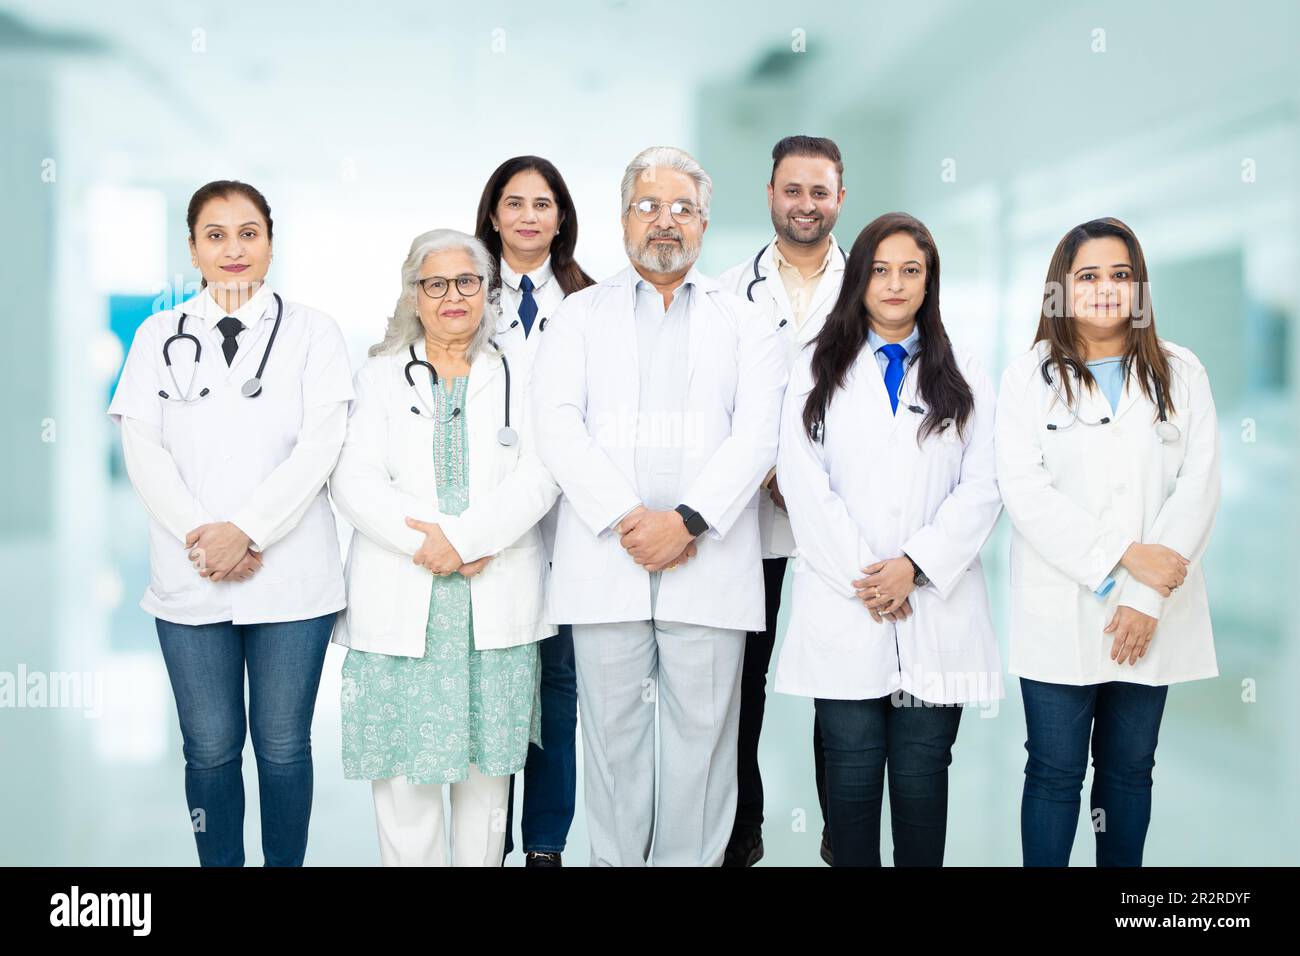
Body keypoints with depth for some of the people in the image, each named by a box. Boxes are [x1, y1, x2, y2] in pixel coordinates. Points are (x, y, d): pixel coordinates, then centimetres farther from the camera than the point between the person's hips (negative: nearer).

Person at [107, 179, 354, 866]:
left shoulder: (312, 333, 5)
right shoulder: (158, 337, 11)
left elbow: (319, 447, -6)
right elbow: (143, 451, 1)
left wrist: (245, 530, -16)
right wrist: (201, 538, -12)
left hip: (290, 574, -1)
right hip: (190, 578, 2)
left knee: (283, 746, 5)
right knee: (210, 747, 7)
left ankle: (286, 865, 19)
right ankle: (220, 866, 21)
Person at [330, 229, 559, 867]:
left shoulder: (517, 377, 10)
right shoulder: (381, 376, 11)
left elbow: (539, 477, -3)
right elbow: (354, 481, 0)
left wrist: (465, 535, -16)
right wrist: (425, 542, -14)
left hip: (496, 600, 0)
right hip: (400, 600, 0)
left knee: (488, 764, 6)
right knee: (403, 769, 0)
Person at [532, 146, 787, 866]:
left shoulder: (743, 323, 13)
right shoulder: (581, 315, 13)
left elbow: (756, 434, 0)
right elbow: (559, 428, 0)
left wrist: (687, 520, -13)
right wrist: (626, 519, -12)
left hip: (709, 562, 0)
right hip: (606, 560, 1)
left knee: (701, 739, 2)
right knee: (612, 738, 5)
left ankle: (693, 861, 13)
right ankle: (615, 860, 16)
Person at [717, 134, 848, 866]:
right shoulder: (730, 292, 8)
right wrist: (764, 473, -10)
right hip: (752, 511, 1)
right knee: (744, 671, 6)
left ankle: (843, 828, 18)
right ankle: (741, 825, 19)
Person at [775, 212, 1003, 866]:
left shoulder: (963, 375, 13)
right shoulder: (818, 369, 10)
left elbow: (982, 486, 3)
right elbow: (803, 482, 0)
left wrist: (916, 564, -10)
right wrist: (861, 578, -10)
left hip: (936, 609, 1)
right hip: (843, 610, 0)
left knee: (922, 776, 3)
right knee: (852, 774, 1)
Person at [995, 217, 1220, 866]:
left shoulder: (1180, 373, 7)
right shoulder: (1029, 377, 3)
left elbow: (1198, 486, -2)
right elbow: (1024, 489, -8)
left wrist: (1149, 598, -12)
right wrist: (1121, 557, -17)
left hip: (1152, 616, 2)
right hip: (1060, 612, -2)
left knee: (1129, 769, 11)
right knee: (1055, 773, 2)